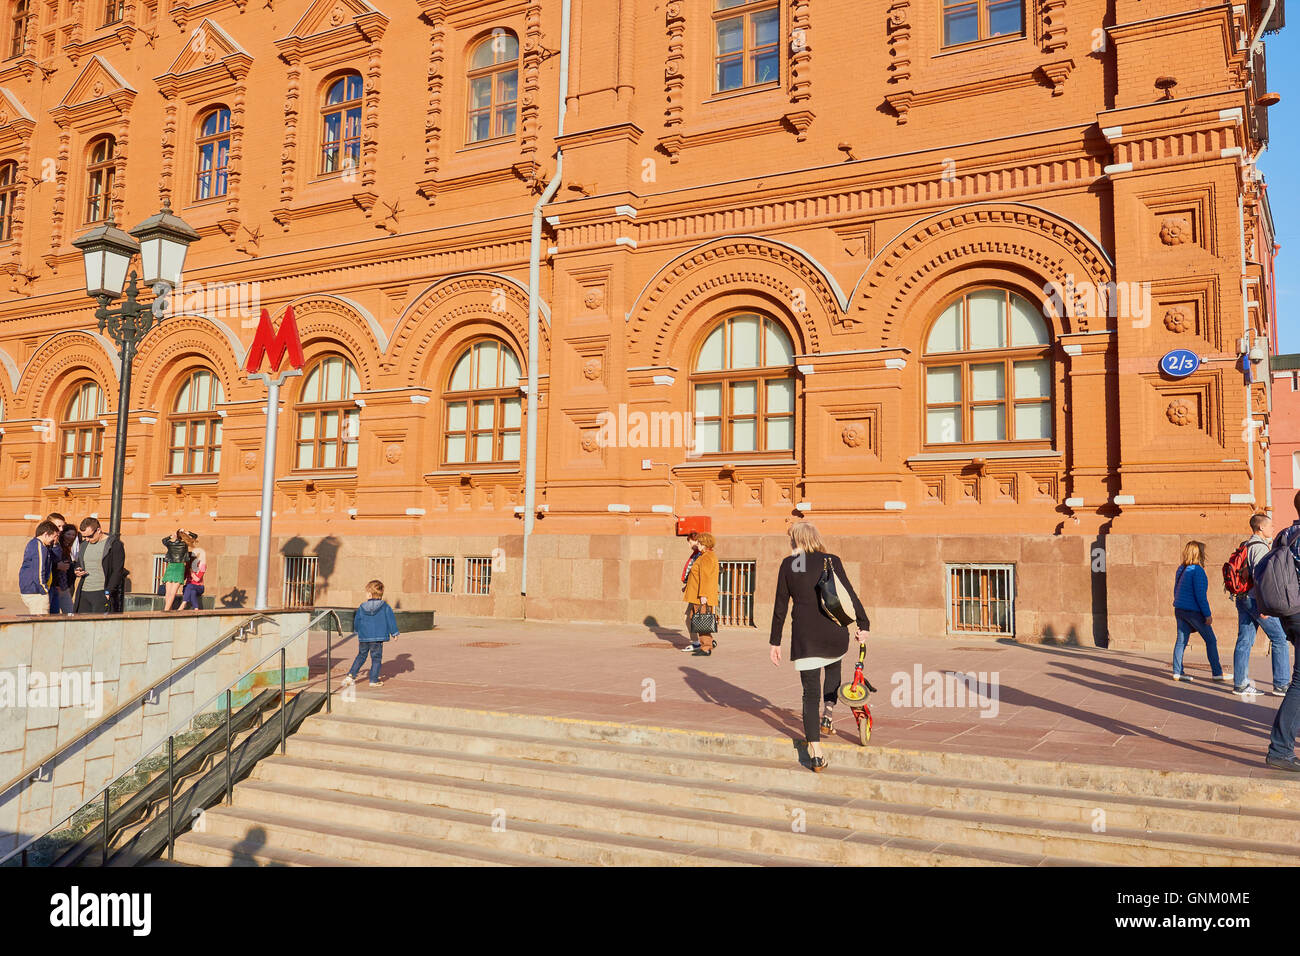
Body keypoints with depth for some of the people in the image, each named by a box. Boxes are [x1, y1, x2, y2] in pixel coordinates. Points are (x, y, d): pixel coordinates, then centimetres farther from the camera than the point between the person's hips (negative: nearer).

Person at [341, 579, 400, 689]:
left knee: (361, 656, 18)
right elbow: (391, 619, -2)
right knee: (376, 658, 5)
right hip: (378, 637, -3)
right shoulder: (384, 606, -4)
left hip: (363, 637, 3)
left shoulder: (362, 607, 2)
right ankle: (374, 680, 5)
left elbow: (356, 620, 12)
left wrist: (357, 631, 32)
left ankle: (351, 676, 13)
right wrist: (394, 633, 7)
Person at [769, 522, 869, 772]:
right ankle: (828, 714, 22)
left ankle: (816, 754, 0)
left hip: (804, 635, -1)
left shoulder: (788, 565, 2)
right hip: (835, 633, 1)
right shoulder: (832, 561, 2)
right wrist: (863, 625, 9)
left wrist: (775, 642, 9)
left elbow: (780, 606, 3)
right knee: (833, 667, 35)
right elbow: (849, 594, -1)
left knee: (810, 693, 6)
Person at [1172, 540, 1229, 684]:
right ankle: (1217, 673, 9)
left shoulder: (1181, 569, 10)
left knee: (1181, 640, 8)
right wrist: (1207, 614, -13)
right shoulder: (1197, 570, -15)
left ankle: (1177, 672, 7)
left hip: (1179, 610, 8)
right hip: (1193, 611, -8)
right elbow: (1200, 595, -18)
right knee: (1211, 640, 5)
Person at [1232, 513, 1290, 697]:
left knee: (1244, 641, 7)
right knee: (1280, 639, 0)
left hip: (1242, 598, 9)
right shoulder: (1260, 547, -12)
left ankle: (1240, 684, 7)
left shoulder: (1245, 546, 15)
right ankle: (1281, 685, 1)